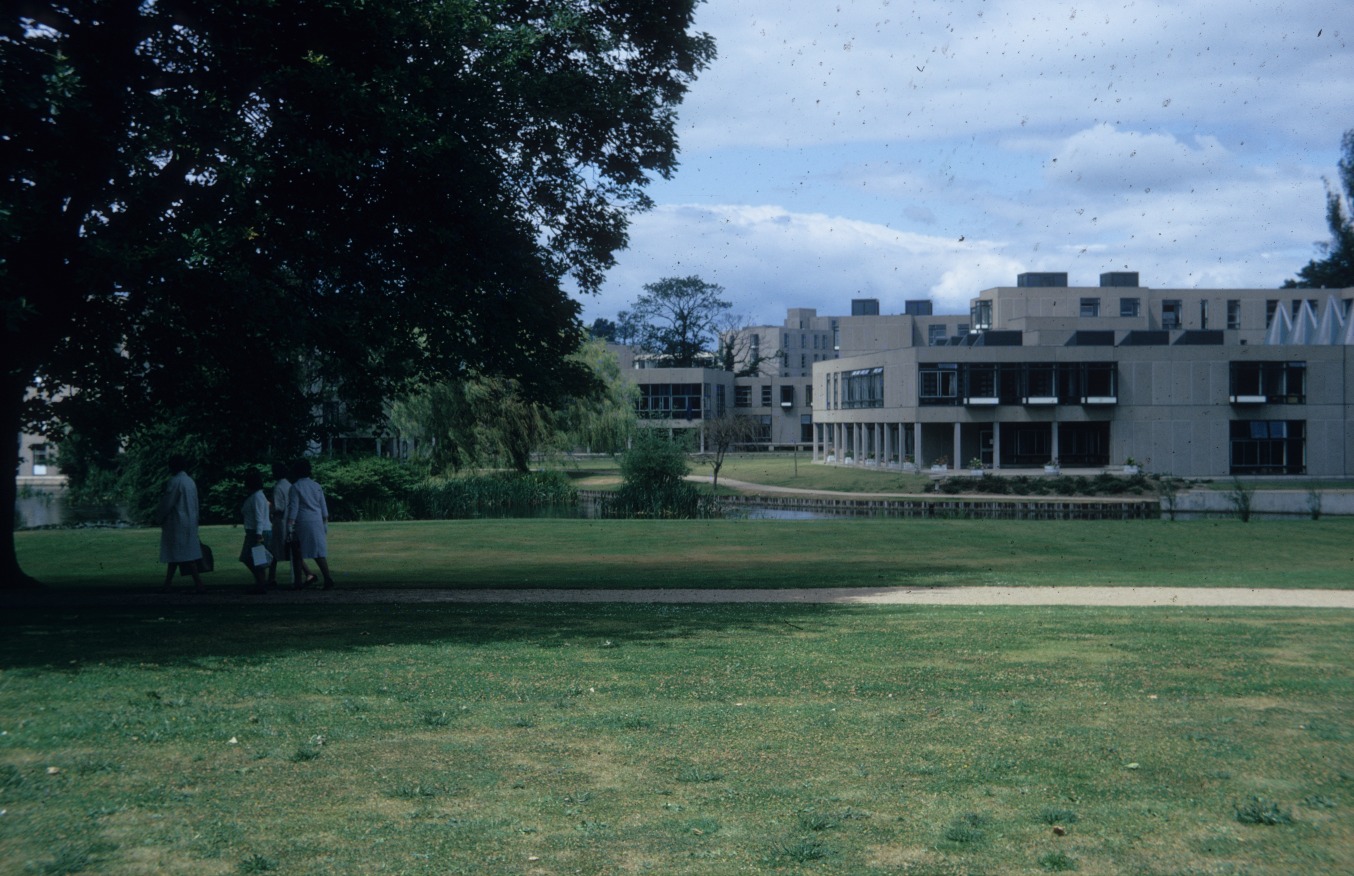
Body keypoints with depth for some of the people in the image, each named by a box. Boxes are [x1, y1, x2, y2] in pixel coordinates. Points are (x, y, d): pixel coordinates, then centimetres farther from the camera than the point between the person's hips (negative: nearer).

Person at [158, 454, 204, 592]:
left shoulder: (175, 481, -13)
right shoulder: (191, 482, 10)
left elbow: (167, 503, -11)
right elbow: (195, 504, 13)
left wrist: (159, 517, 4)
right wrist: (194, 522, 17)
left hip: (177, 523, -8)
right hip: (190, 522, 8)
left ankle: (198, 584, -12)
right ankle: (167, 584, 16)